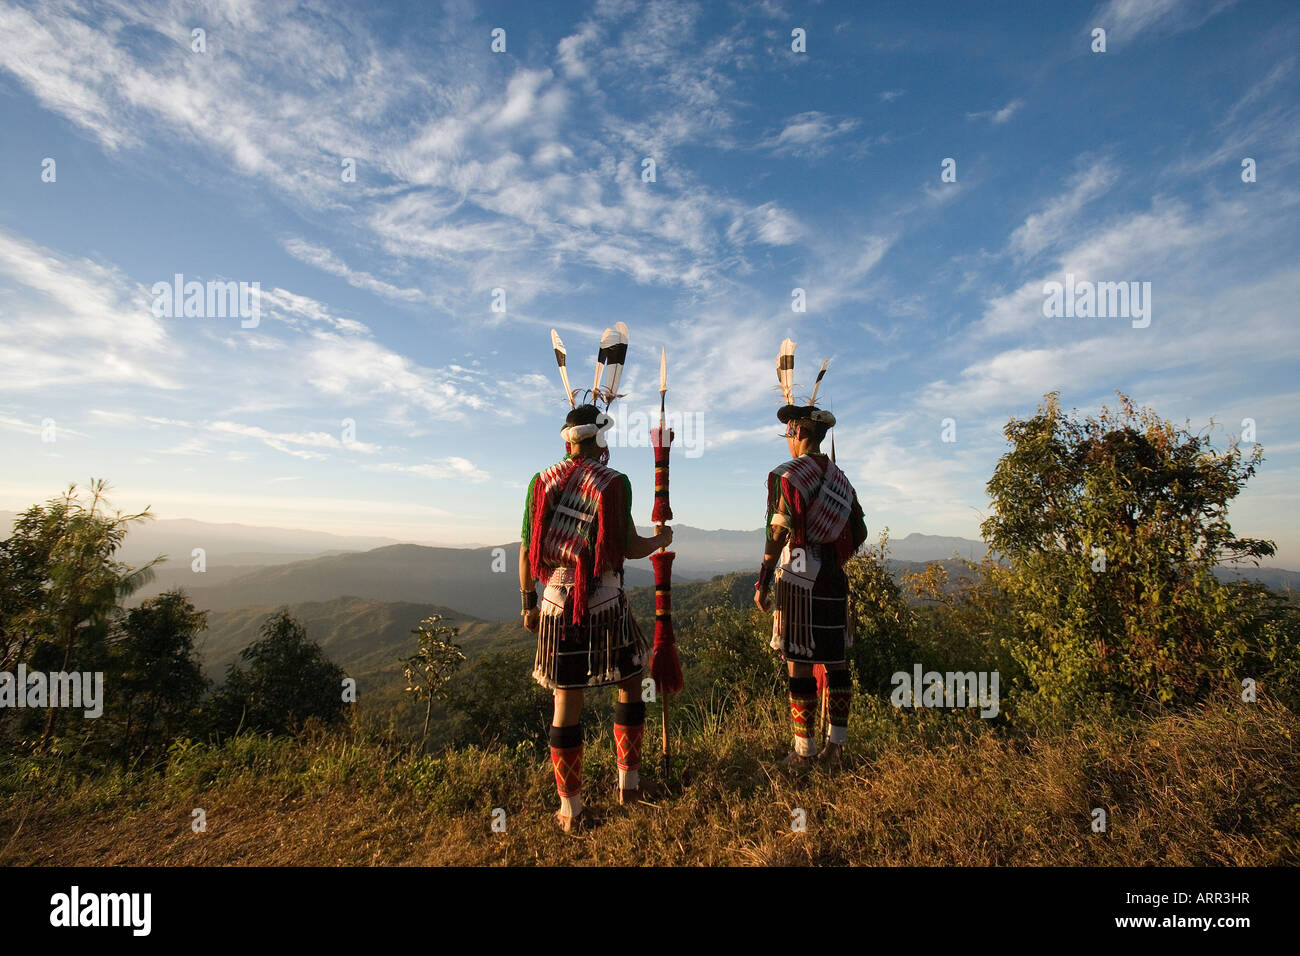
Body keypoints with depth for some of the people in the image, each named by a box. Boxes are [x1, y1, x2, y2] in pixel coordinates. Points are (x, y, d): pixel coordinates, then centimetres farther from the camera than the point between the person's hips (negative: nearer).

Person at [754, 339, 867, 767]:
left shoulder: (788, 476, -11)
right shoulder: (840, 478, 11)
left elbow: (778, 534, -16)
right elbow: (859, 533, 15)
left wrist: (762, 583, -10)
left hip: (798, 582, -7)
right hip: (834, 583, 7)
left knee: (799, 665, 2)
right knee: (836, 663, 13)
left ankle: (804, 748, 11)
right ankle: (836, 742, 24)